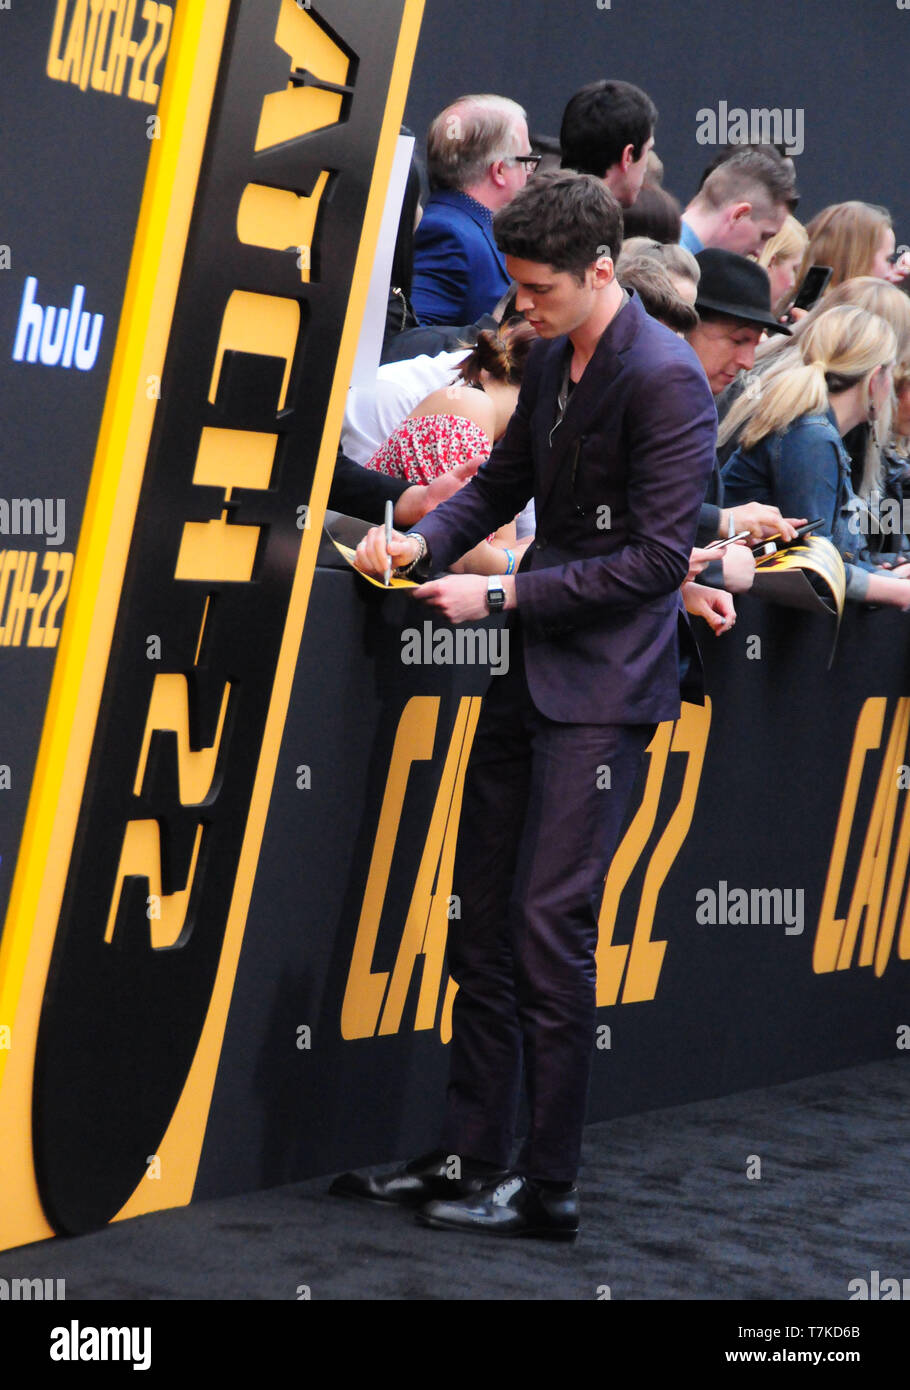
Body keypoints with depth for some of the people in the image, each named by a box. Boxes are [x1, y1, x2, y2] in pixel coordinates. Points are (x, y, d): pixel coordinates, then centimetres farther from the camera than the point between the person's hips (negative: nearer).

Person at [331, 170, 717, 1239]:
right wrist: (421, 542, 4)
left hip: (604, 687, -9)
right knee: (481, 922, 9)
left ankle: (548, 1189, -4)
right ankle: (471, 1160, 16)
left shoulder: (665, 379, -16)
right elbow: (501, 483, 24)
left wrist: (501, 595, -16)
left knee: (550, 929, -10)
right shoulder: (551, 362, 11)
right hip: (530, 671, 9)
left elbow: (657, 559, -18)